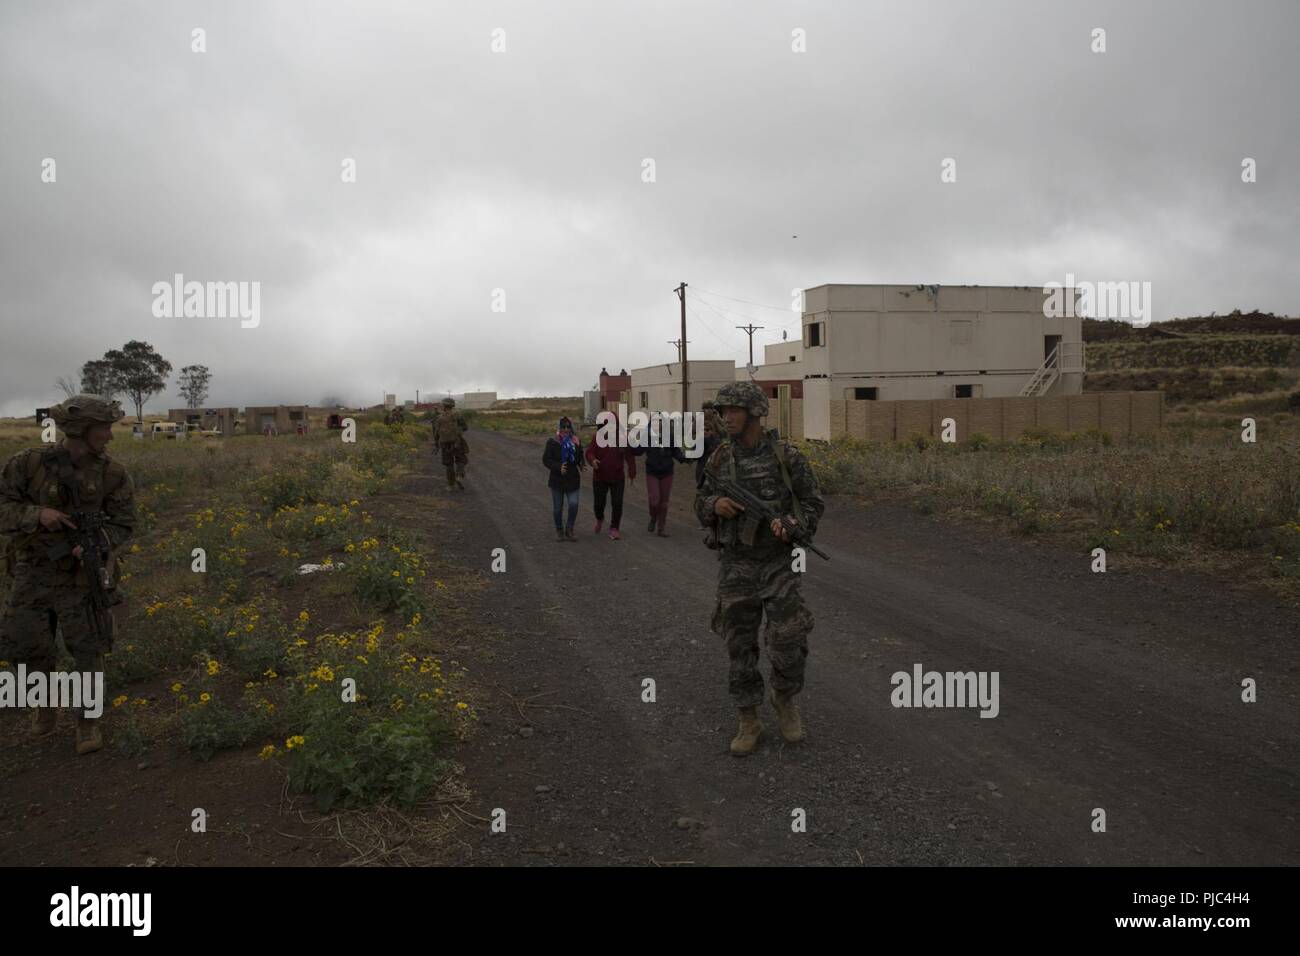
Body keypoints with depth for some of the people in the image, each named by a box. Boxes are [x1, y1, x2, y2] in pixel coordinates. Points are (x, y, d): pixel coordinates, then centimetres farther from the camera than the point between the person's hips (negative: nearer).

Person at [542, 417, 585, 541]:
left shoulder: (576, 441, 2)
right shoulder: (552, 442, -7)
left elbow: (580, 457, 14)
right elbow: (546, 459, -9)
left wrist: (582, 464, -8)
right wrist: (558, 467, -24)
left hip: (572, 479, 1)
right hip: (557, 479, -1)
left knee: (574, 504, -11)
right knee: (557, 507, 8)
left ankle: (569, 530, 9)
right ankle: (559, 531, 28)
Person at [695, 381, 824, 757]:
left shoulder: (786, 456, -7)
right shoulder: (720, 458, 1)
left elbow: (814, 502, 1)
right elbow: (701, 506, 9)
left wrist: (793, 525, -20)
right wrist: (715, 505, -14)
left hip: (779, 564, -2)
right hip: (735, 567, 2)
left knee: (788, 645, -7)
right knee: (740, 647, 7)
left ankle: (785, 698, 24)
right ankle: (749, 722, 22)